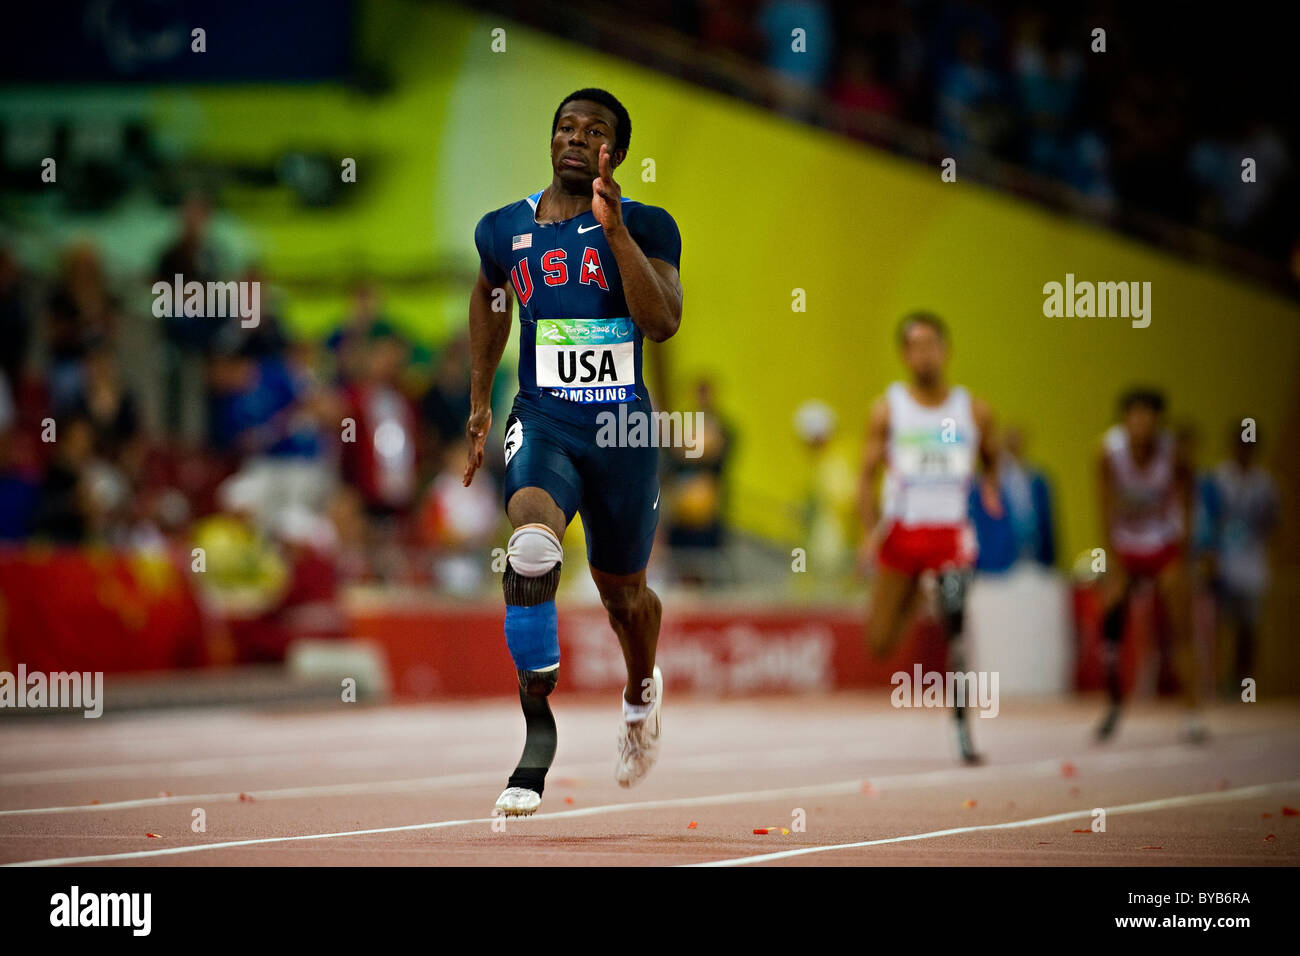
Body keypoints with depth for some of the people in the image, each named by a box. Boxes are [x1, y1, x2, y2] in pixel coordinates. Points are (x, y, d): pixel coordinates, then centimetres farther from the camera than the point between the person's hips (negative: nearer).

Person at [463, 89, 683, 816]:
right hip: (542, 423, 0)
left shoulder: (646, 227, -4)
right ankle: (537, 728, -21)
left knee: (623, 590, 15)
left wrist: (613, 227, -23)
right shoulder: (506, 230, 4)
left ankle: (642, 690, 51)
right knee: (533, 548, -29)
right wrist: (479, 402, 25)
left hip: (624, 429, 0)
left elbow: (664, 322, -19)